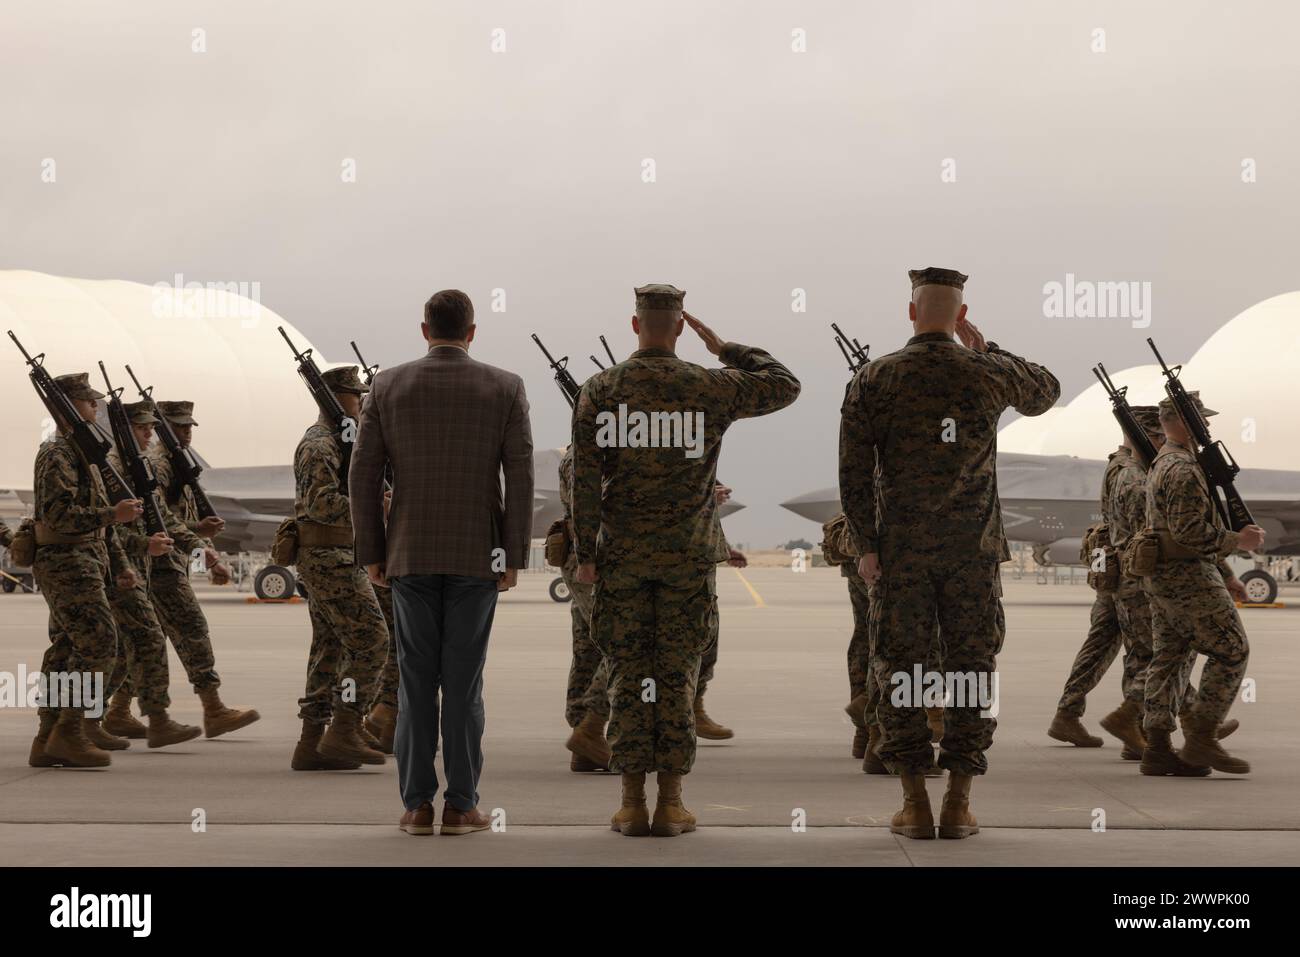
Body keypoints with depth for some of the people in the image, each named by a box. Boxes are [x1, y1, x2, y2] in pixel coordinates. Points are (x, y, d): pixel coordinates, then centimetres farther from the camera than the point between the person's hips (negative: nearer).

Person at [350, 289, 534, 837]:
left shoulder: (388, 386, 0)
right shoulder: (505, 388, -2)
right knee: (463, 679, 2)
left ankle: (417, 805, 3)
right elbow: (520, 477, -6)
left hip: (410, 553, 1)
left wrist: (371, 554, 5)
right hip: (476, 555, -1)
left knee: (415, 679, 5)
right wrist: (515, 558, -2)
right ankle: (460, 806, 2)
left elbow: (364, 473, -1)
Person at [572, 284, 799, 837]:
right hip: (688, 554, 0)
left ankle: (632, 803, 4)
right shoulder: (711, 388, -4)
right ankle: (670, 804, 4)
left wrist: (585, 554, 1)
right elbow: (785, 385, 10)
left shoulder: (599, 391, -3)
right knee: (677, 675, 4)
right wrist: (725, 349, 14)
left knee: (627, 673, 5)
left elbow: (585, 478, -5)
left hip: (621, 556, 0)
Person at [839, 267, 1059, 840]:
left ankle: (914, 804, 3)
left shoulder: (873, 379, -3)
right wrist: (987, 348, 26)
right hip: (973, 549, 0)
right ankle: (958, 804, 3)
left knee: (901, 670, 5)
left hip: (899, 548, 0)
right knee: (971, 669, 5)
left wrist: (866, 547, -2)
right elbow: (1045, 393, 22)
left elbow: (854, 470, -7)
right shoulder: (989, 375, -1)